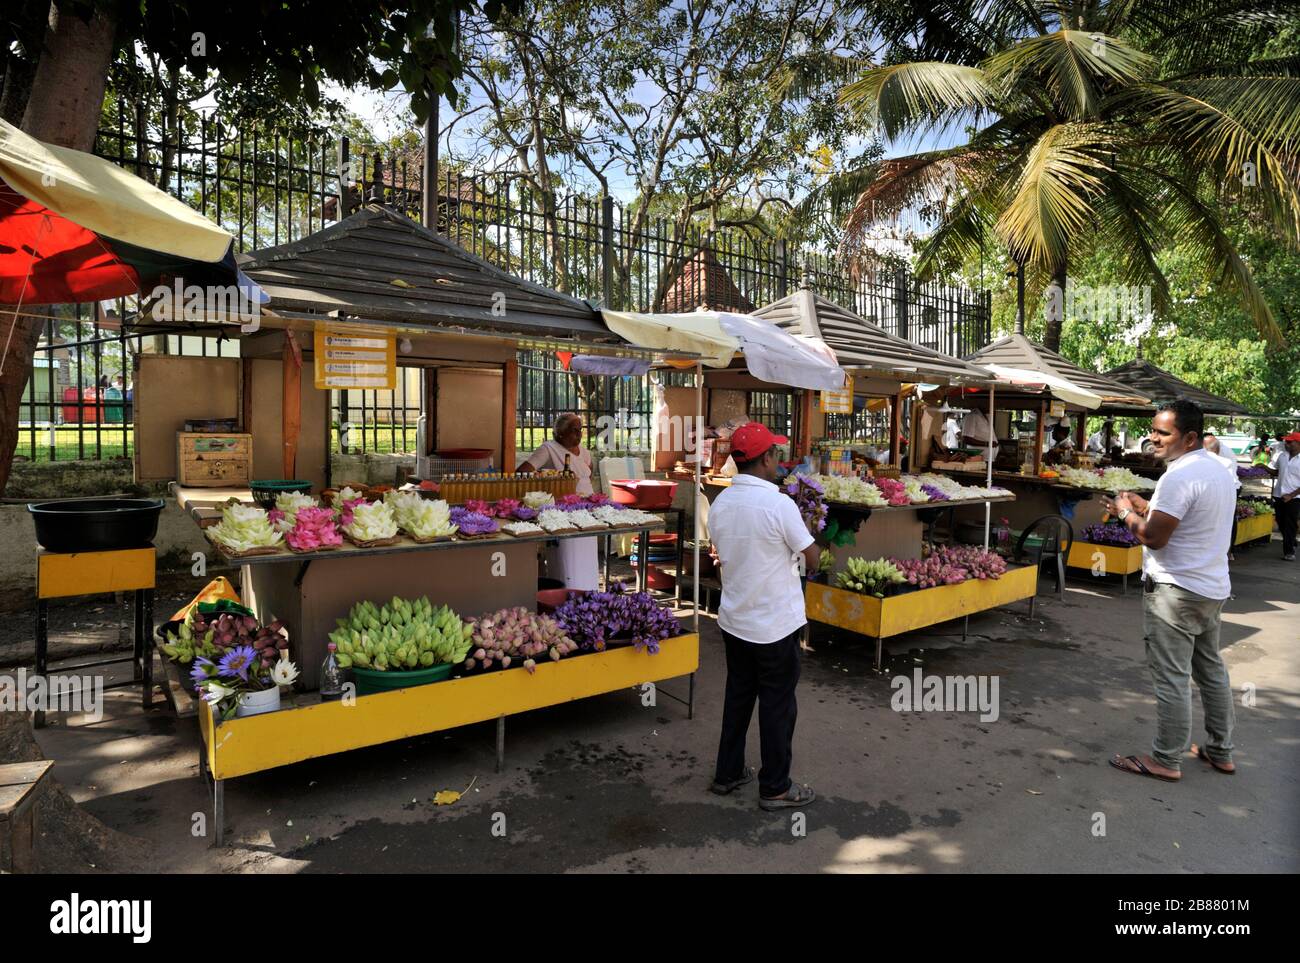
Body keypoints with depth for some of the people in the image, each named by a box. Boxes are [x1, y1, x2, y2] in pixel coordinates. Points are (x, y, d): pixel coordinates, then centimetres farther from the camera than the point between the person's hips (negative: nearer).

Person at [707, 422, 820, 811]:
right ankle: (775, 788, 23)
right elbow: (812, 560, -13)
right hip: (776, 625, -6)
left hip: (734, 621, 6)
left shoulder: (719, 504, -1)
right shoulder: (779, 504, -21)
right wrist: (804, 528, 5)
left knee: (738, 696, 20)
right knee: (778, 706, 9)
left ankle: (728, 773, 32)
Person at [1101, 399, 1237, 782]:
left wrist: (1126, 513, -6)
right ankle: (1220, 751, 31)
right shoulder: (1218, 469, 11)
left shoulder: (1180, 476, -21)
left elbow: (1154, 537, -22)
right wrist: (1144, 506, 11)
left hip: (1177, 592, -10)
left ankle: (1167, 760, 7)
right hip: (1213, 588, 10)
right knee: (1211, 669, 19)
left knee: (1171, 678, -2)